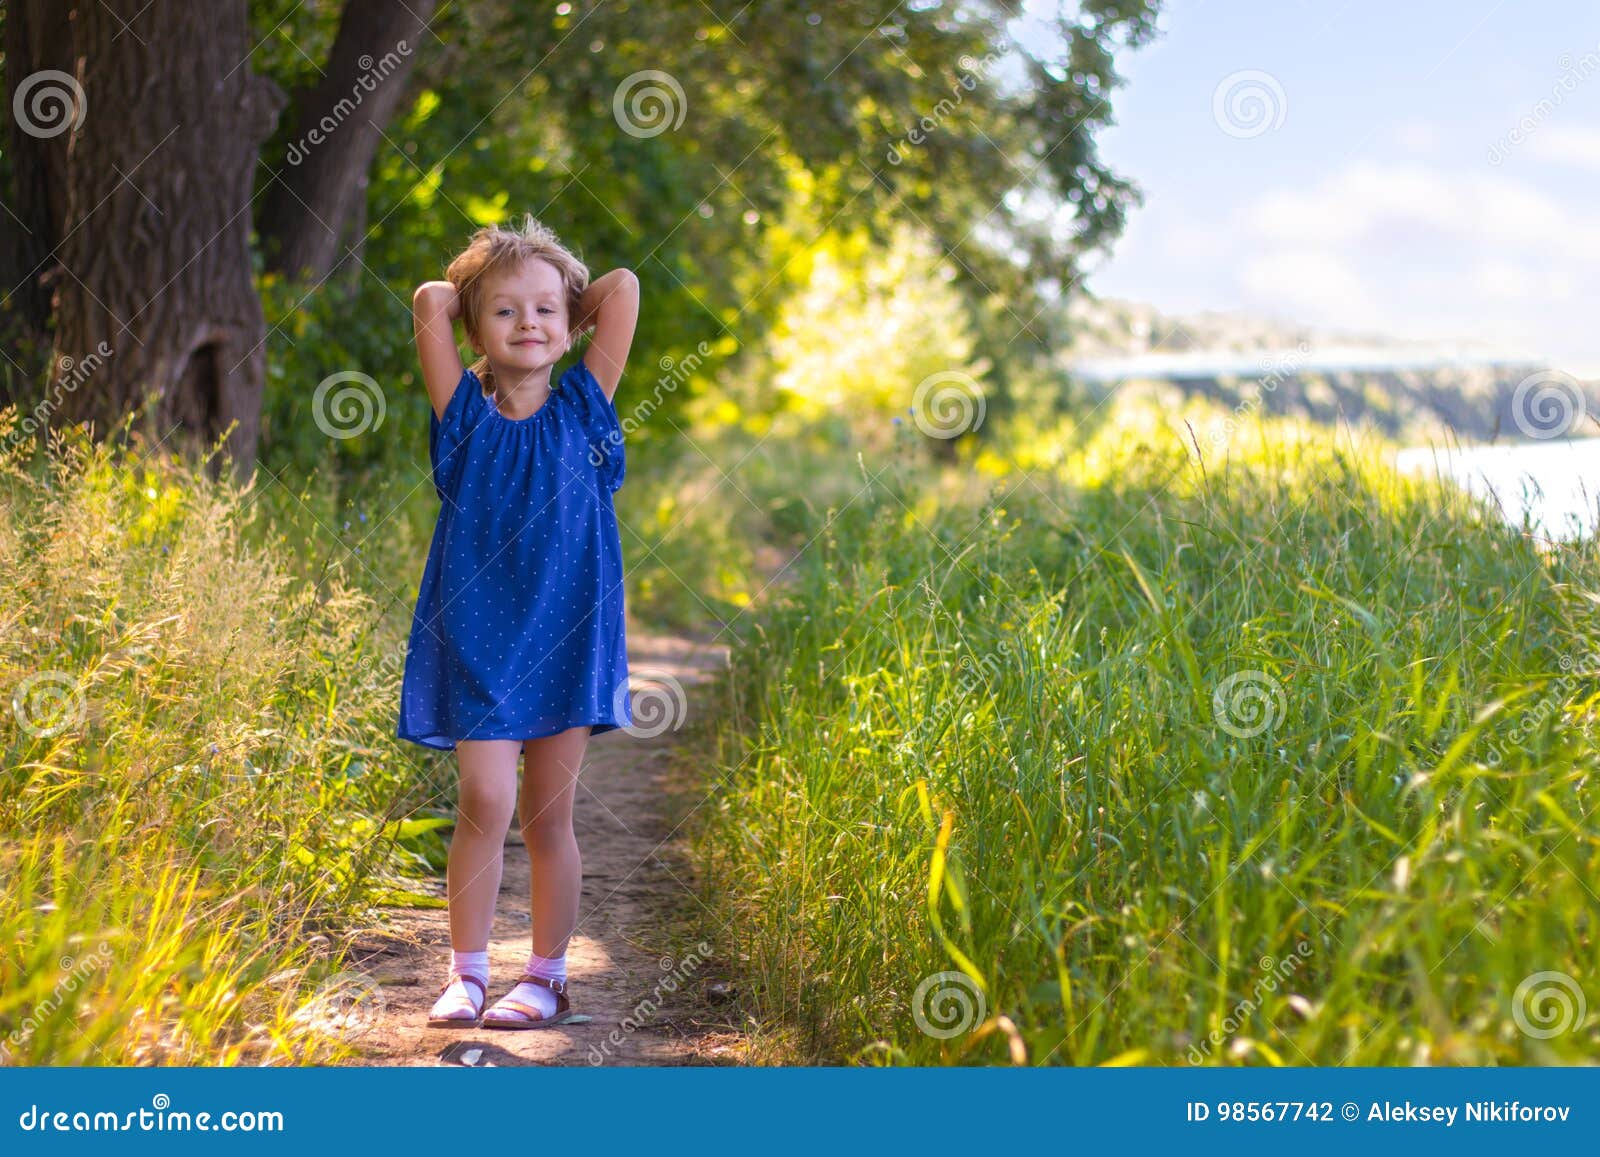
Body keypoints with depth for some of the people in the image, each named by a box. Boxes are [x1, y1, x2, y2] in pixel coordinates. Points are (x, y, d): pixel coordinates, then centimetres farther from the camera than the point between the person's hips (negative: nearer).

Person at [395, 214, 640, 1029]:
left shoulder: (581, 410, 5)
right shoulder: (464, 414, 3)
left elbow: (622, 287, 1)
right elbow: (430, 300, -5)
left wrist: (567, 312, 15)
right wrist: (465, 296, 12)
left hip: (566, 638, 1)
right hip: (477, 634, -1)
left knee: (548, 815, 7)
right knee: (486, 802, -10)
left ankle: (545, 977, 17)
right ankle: (466, 974, 3)